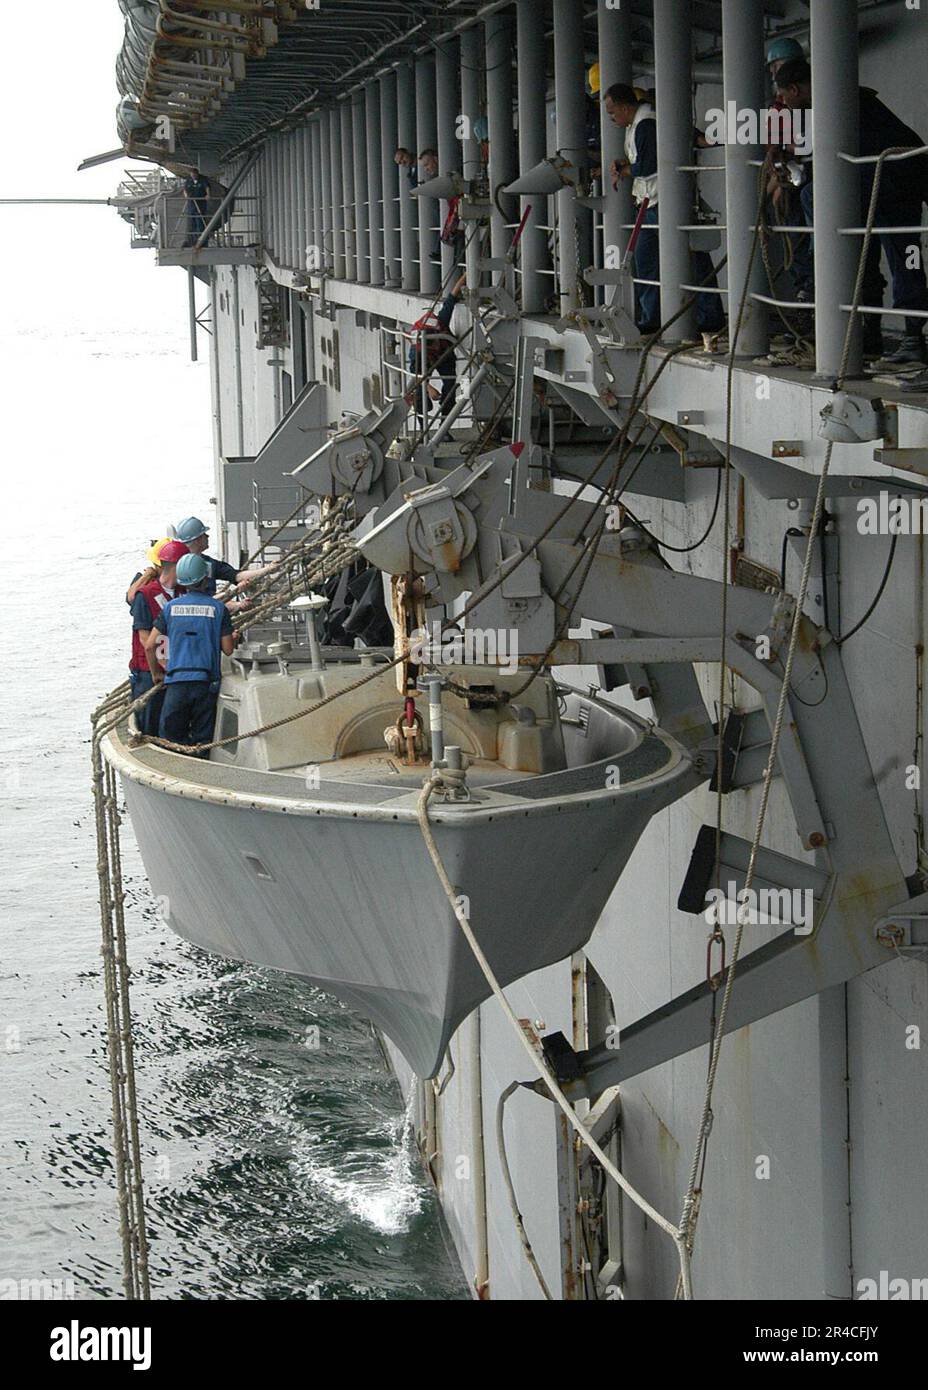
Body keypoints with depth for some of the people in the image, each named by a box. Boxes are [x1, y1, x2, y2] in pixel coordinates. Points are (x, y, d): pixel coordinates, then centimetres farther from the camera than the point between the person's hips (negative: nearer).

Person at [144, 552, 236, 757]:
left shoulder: (171, 607, 4)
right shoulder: (218, 608, -1)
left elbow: (149, 646, 3)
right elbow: (228, 649, 1)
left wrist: (156, 674, 18)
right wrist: (234, 638, 23)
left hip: (176, 681, 1)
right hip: (206, 682, -1)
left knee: (169, 738, 6)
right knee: (202, 741, 7)